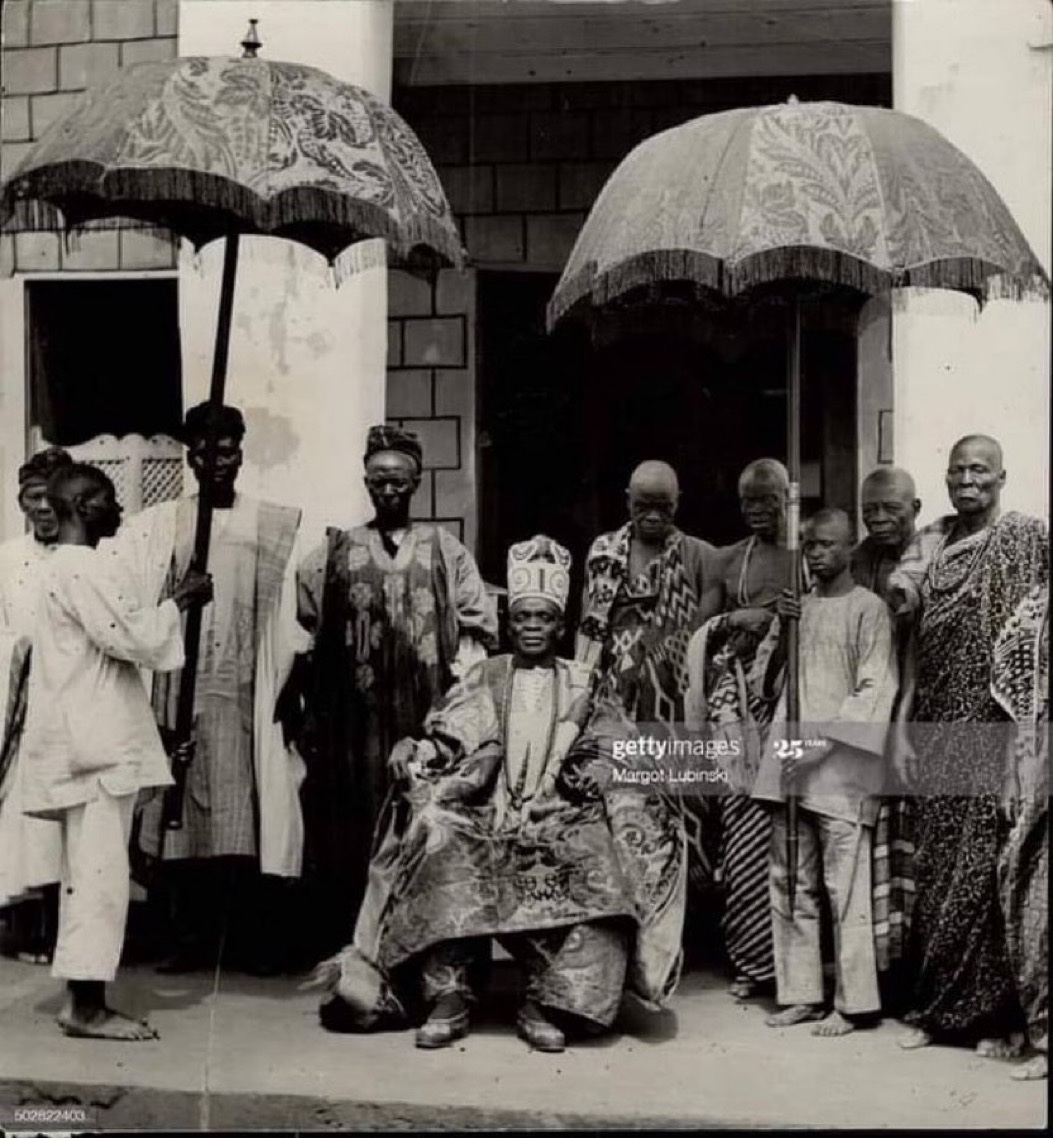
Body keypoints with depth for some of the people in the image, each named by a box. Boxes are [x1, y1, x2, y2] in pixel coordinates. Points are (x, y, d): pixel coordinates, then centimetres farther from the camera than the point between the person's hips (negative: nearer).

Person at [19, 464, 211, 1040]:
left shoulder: (60, 565, 20)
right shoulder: (84, 567, -14)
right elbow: (133, 639, -17)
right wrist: (178, 602, -4)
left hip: (85, 740, 11)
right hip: (95, 743, -11)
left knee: (87, 874, 11)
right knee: (100, 874, -9)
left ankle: (83, 999, 15)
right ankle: (87, 1006, -7)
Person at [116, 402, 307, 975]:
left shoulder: (271, 526, 6)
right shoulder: (159, 525, 9)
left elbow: (289, 615, 4)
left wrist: (294, 685, -3)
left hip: (246, 690, -1)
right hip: (182, 687, 1)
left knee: (248, 810, -3)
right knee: (187, 811, 1)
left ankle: (258, 942, 4)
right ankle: (193, 938, 9)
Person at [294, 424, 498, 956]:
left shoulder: (445, 550, 10)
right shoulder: (334, 552, 10)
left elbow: (479, 626, 8)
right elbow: (299, 623, 7)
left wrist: (459, 676, -2)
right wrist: (310, 690, 1)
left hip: (427, 718, 0)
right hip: (353, 721, 0)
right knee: (350, 831, 0)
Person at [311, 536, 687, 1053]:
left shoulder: (585, 685, 18)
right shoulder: (485, 677, 19)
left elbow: (609, 754, 10)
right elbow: (447, 738, 9)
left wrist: (594, 775, -13)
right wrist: (415, 753, -13)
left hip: (562, 816, 0)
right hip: (487, 813, 0)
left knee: (593, 859, -32)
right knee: (441, 840, -32)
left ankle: (548, 1005, -26)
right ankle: (448, 997, -28)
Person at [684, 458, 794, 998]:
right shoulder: (730, 558, 14)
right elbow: (707, 629, 18)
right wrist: (737, 620, 0)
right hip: (741, 691, 3)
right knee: (744, 822, -1)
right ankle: (751, 957, 7)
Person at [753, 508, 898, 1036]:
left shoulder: (868, 608, 0)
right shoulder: (796, 605, 18)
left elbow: (875, 689, -8)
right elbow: (765, 677, 16)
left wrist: (824, 737, -17)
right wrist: (782, 630, -1)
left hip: (840, 762, -6)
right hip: (789, 759, 6)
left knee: (844, 887, -7)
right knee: (790, 885, 7)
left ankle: (851, 1002, -1)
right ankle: (800, 993, 14)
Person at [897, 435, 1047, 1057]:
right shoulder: (933, 542, 13)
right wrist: (908, 727, 11)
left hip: (997, 732, -5)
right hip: (939, 732, 5)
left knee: (987, 871, -4)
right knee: (935, 871, 7)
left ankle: (998, 1012, 6)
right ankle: (936, 1005, 16)